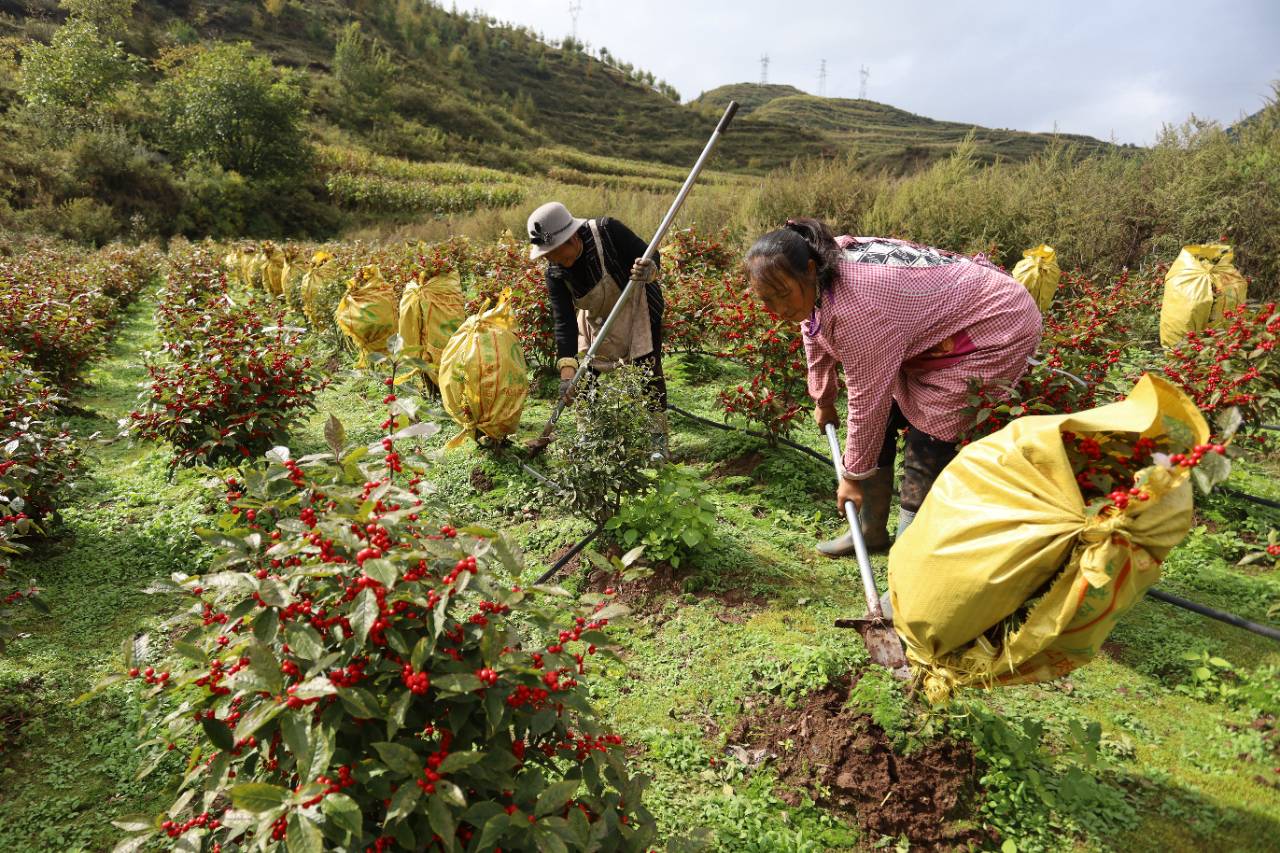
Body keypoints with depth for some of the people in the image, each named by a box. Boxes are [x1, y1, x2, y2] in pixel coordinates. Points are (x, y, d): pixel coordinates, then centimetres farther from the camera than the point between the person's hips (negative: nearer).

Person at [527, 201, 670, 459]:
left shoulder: (607, 231, -31)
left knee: (649, 368, -8)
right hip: (596, 317, 4)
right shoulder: (555, 274, -20)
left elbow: (649, 255, -24)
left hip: (637, 305, -4)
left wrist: (648, 270, -49)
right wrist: (567, 368, -33)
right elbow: (563, 322, -24)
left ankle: (659, 441, 1)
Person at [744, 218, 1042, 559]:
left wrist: (854, 475, -15)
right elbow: (816, 338, 10)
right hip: (934, 323, 9)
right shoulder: (815, 278, -10)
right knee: (883, 421, 8)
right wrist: (823, 400, 22)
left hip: (996, 328, -9)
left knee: (928, 442, -15)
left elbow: (867, 401, -28)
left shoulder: (856, 307, -37)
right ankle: (872, 531, 21)